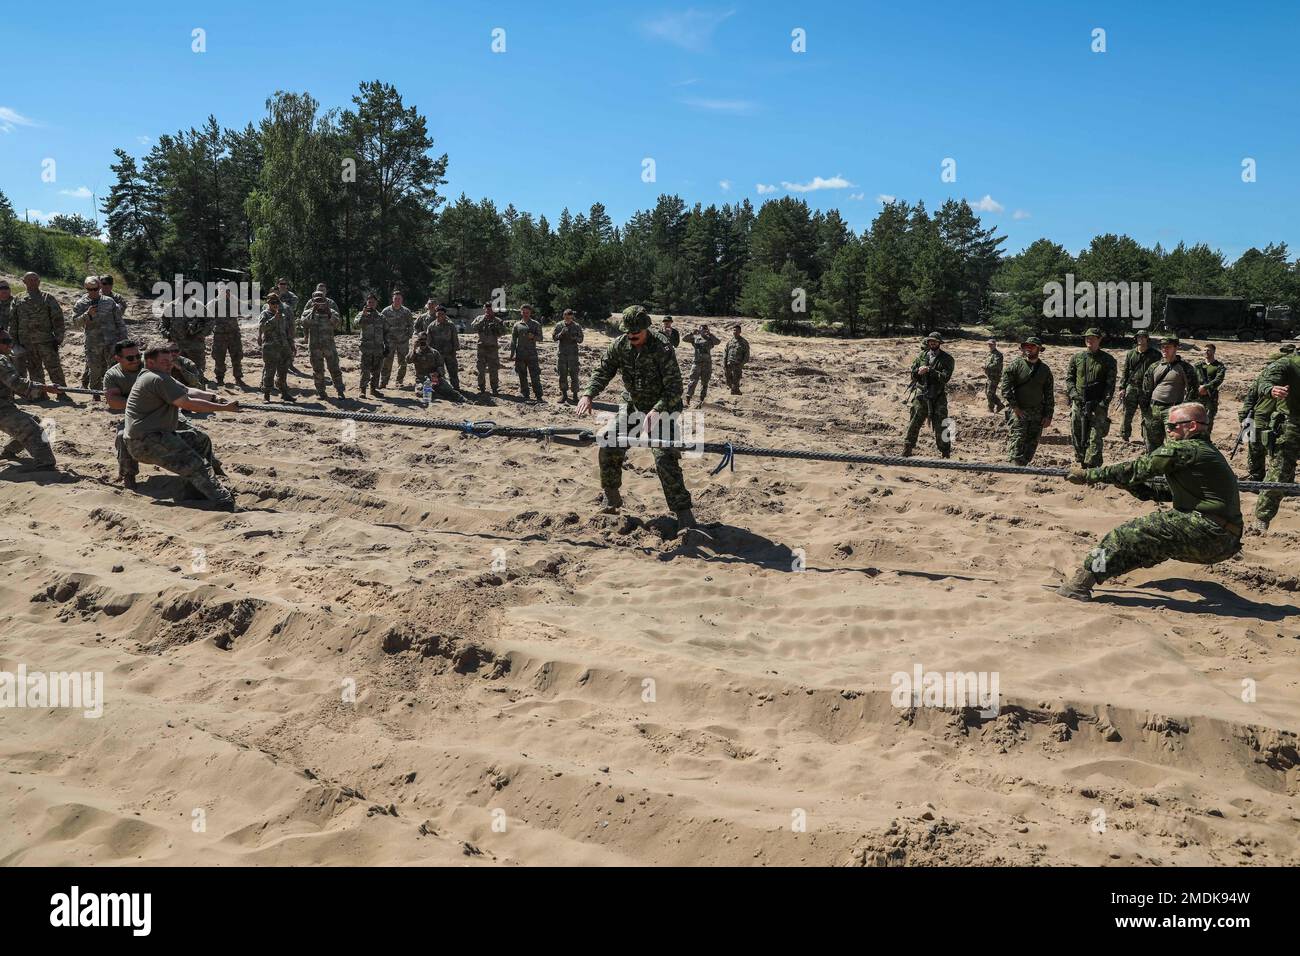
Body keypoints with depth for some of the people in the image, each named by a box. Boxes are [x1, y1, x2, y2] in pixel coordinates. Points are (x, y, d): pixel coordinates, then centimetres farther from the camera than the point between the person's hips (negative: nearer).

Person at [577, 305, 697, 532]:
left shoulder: (662, 349, -25)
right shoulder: (619, 345, -8)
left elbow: (675, 389, -27)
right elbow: (603, 372, 0)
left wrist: (656, 411, -42)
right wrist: (588, 395, -18)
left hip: (662, 409, -6)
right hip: (632, 406, 6)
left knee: (665, 459, -20)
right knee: (609, 449, 2)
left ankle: (684, 515, -16)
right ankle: (612, 498, 25)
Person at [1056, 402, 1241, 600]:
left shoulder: (1182, 450, -9)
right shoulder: (1207, 451, 20)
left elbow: (1136, 469, -8)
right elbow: (1167, 492, 23)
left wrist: (1089, 475, -2)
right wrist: (1128, 484, 15)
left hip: (1209, 534, -10)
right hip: (1225, 542, 10)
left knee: (1133, 532, -10)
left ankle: (1083, 581, -13)